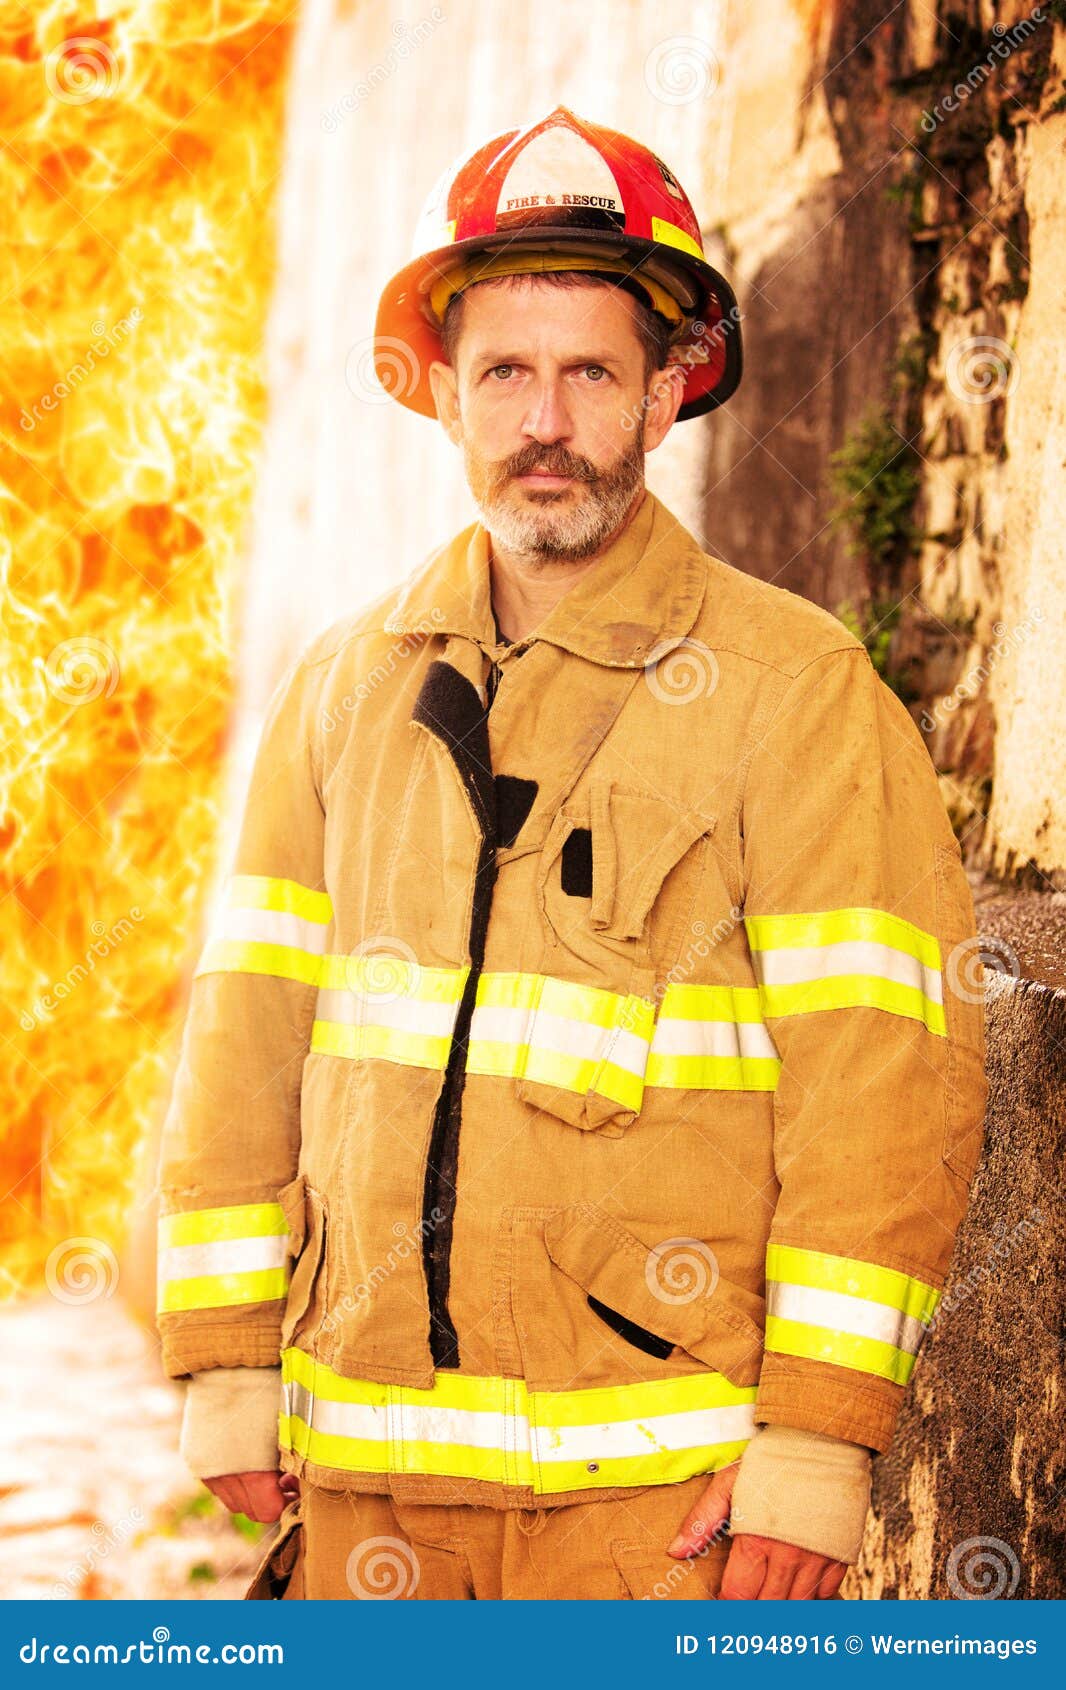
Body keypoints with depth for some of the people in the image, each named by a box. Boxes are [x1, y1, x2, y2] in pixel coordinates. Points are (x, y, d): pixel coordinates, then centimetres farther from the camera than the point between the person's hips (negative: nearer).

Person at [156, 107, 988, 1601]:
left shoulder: (798, 689, -4)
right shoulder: (342, 689, 10)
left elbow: (886, 1073, -9)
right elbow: (244, 1042, 12)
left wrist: (818, 1435, -13)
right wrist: (226, 1364, 6)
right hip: (366, 1457, 4)